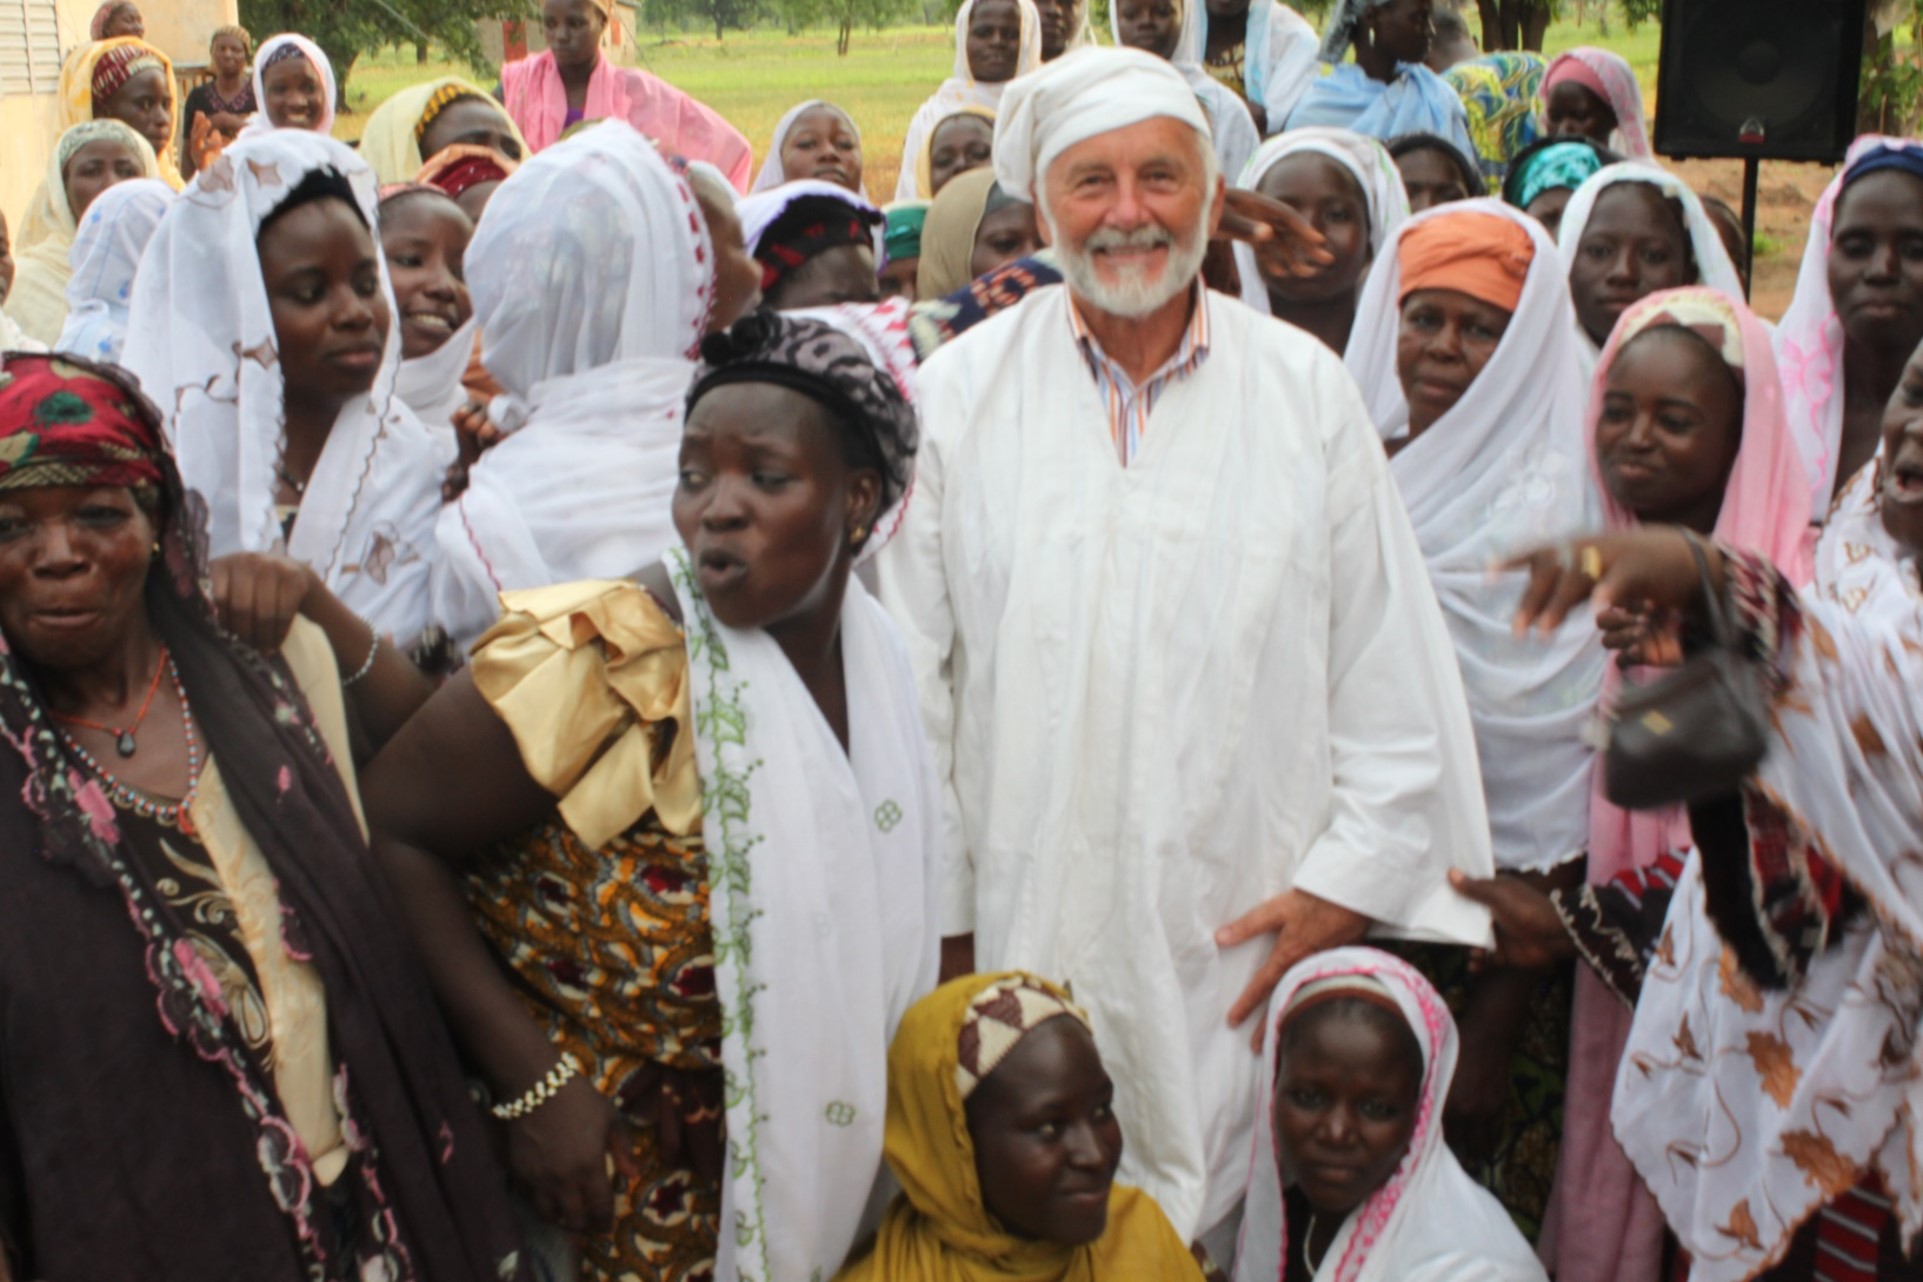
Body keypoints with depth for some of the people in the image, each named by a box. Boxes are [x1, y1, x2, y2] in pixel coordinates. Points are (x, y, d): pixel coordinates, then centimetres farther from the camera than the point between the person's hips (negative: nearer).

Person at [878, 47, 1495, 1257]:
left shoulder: (1308, 393, 3)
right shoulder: (961, 392, 1)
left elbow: (1389, 667, 6)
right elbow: (907, 675, 2)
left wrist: (1353, 874, 2)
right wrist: (934, 912, 2)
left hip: (1244, 933, 0)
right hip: (1020, 927, 0)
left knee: (1228, 1208, 6)